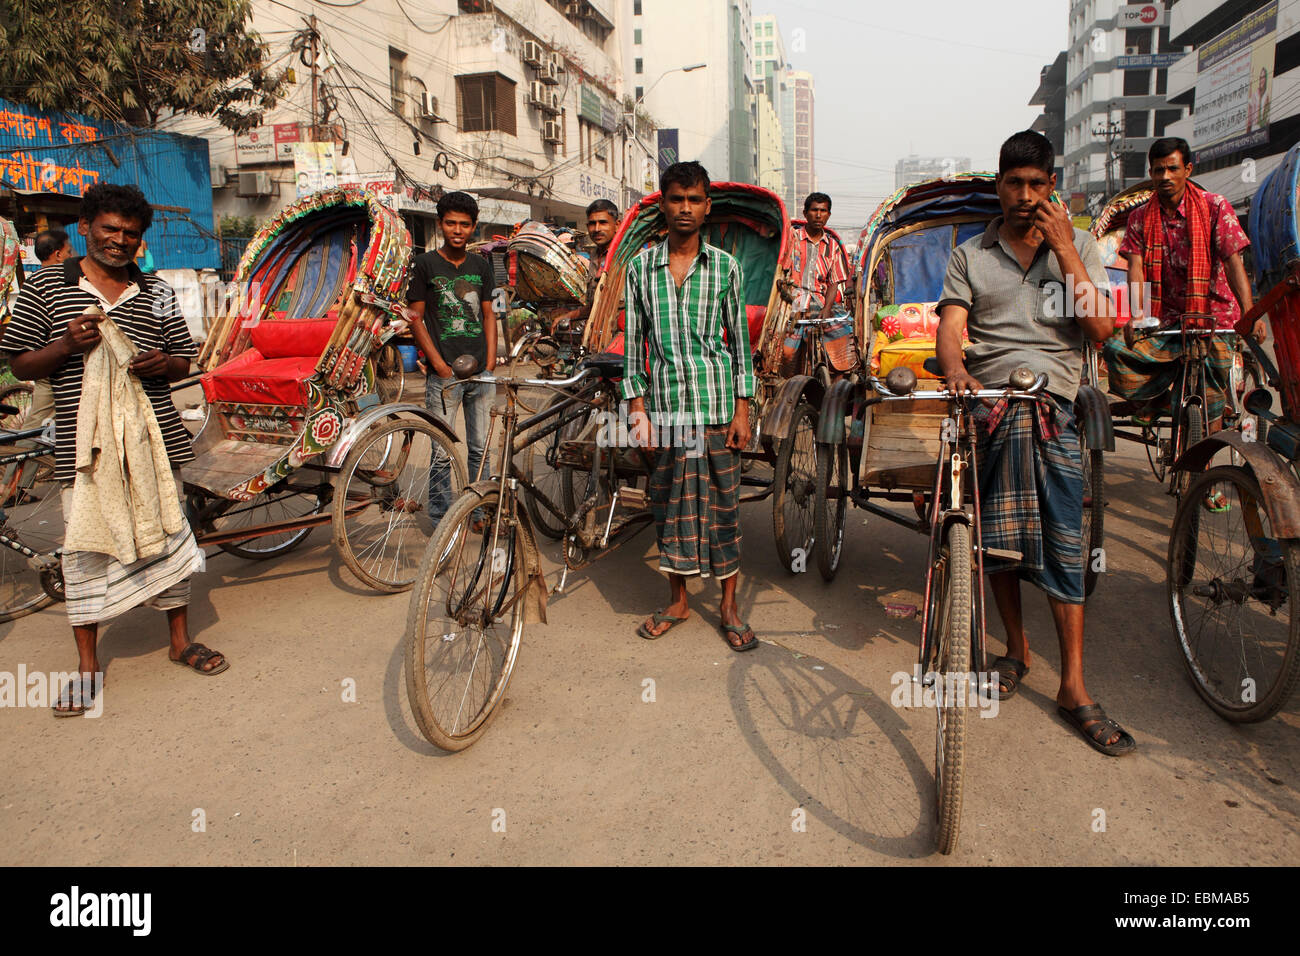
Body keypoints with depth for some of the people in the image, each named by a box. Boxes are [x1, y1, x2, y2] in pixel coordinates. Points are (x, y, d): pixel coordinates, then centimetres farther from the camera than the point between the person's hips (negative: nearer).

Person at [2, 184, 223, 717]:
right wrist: (67, 344, -14)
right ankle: (88, 665, 17)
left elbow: (184, 361, 14)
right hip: (84, 444, -2)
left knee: (167, 534, 10)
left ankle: (181, 640, 26)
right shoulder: (46, 288, 4)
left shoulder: (157, 294, 10)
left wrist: (164, 363, -9)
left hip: (155, 438, 2)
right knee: (85, 548, 4)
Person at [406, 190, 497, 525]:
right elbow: (416, 319, -1)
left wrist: (491, 361, 4)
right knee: (442, 453, -1)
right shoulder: (424, 264, 1)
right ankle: (441, 521, 11)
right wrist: (440, 365, -9)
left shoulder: (481, 265, 12)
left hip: (480, 373, 4)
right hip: (444, 375, -4)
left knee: (480, 448, 9)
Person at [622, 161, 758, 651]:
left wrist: (742, 412, 0)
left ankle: (729, 607, 18)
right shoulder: (641, 266, 5)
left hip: (717, 407, -1)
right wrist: (637, 408, -1)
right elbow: (634, 341, 6)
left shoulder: (725, 267, 4)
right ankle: (678, 601, 25)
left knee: (722, 504, 4)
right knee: (669, 504, 8)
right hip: (664, 405, 1)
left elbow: (739, 340, 5)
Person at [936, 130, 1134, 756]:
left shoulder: (1078, 246, 13)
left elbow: (1101, 326, 1)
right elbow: (950, 327, -2)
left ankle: (1073, 687, 3)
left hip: (1053, 407, 0)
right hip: (986, 403, 1)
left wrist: (1065, 251, -5)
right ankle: (1017, 650, 27)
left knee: (1063, 543, -5)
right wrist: (954, 367, -25)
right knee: (994, 538, 6)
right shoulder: (970, 255, 12)